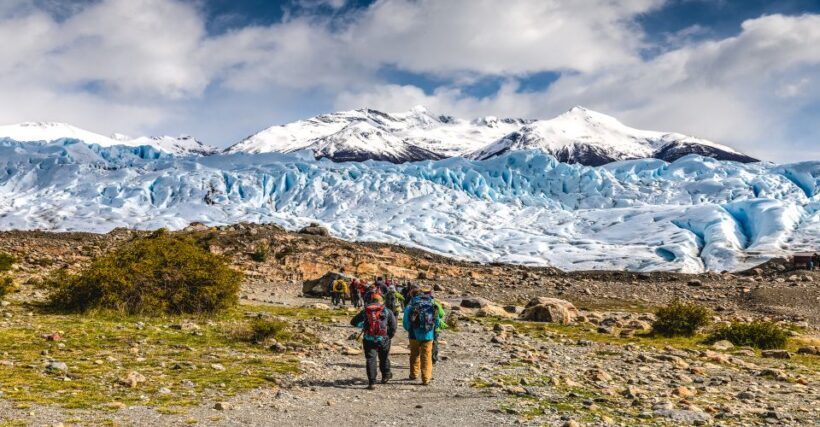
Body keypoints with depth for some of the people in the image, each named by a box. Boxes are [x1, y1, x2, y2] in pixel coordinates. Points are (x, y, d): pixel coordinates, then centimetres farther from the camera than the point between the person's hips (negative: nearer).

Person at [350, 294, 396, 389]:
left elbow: (354, 322, 5)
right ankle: (385, 376, 40)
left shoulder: (365, 311, 7)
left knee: (370, 360, 1)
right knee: (384, 358, 21)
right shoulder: (387, 311, 5)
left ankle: (372, 382, -6)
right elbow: (393, 326, -1)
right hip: (383, 339, 0)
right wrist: (389, 336, 12)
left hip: (368, 340, 0)